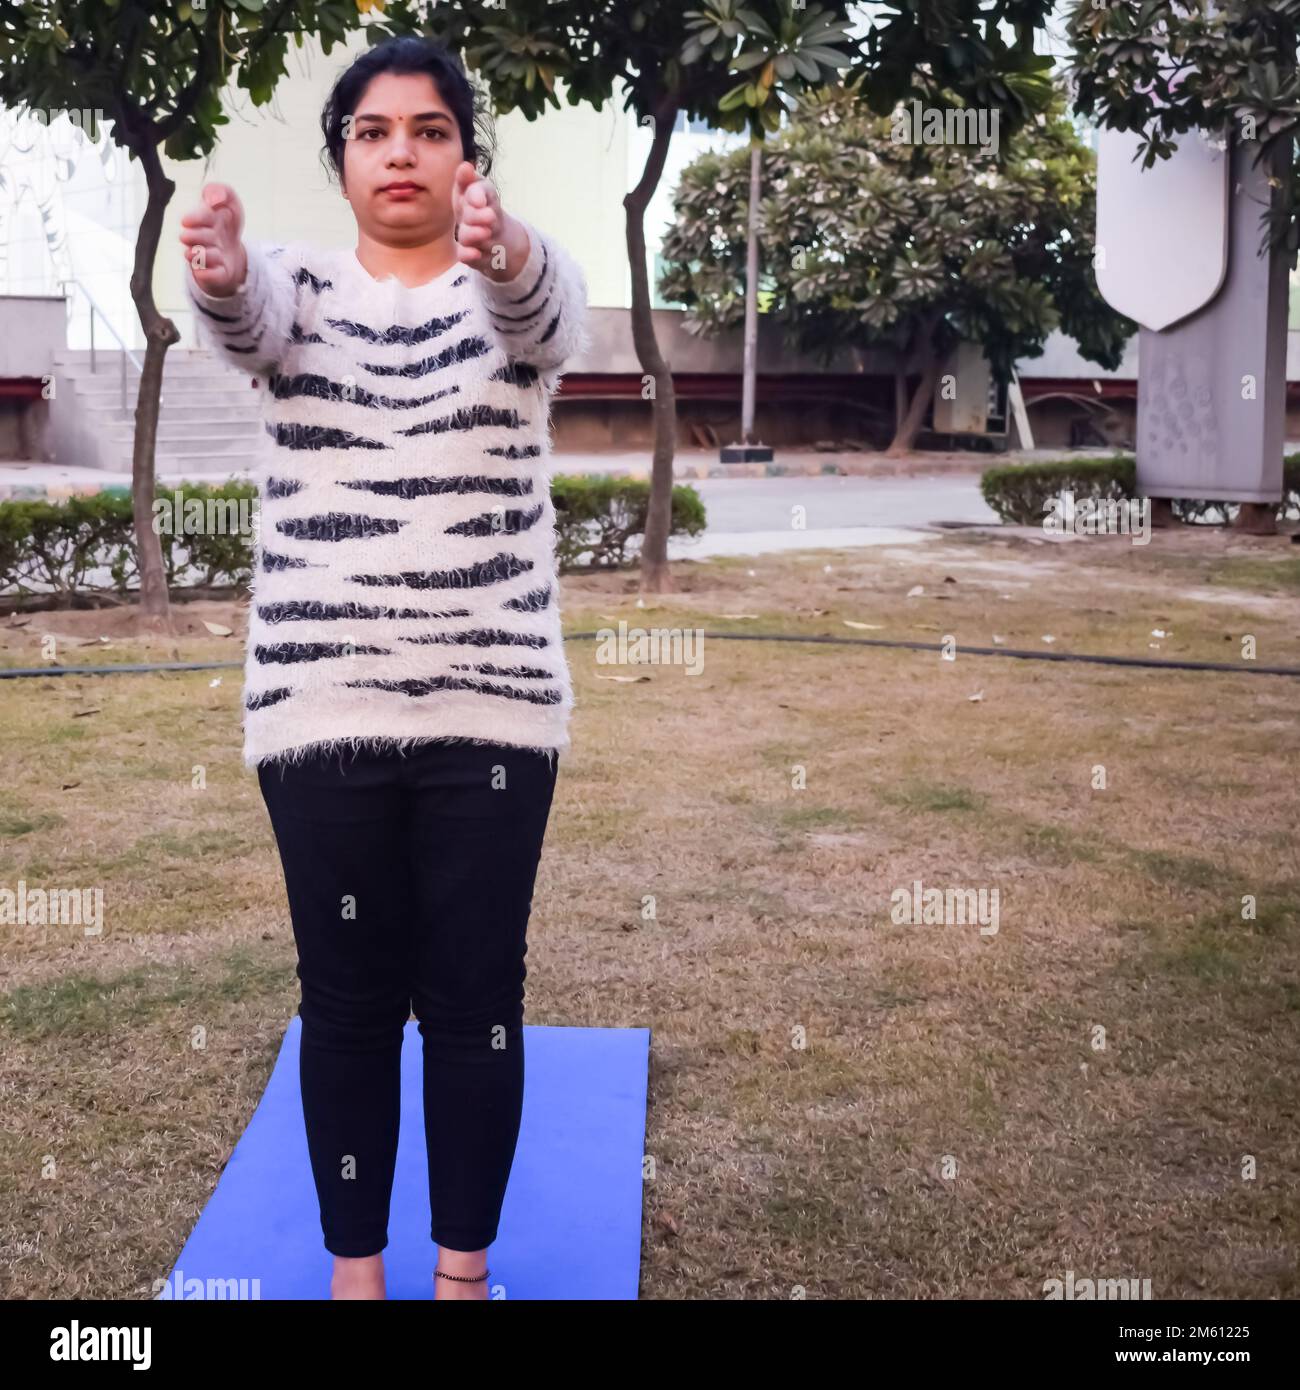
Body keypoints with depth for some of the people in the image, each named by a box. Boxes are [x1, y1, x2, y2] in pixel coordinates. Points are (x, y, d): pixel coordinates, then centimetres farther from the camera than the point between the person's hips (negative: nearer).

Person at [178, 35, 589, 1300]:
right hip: (319, 709, 1)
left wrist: (504, 250, -46)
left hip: (493, 709, 0)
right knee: (349, 1000, 10)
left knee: (474, 998, 8)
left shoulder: (517, 287, 3)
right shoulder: (296, 287, 6)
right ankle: (354, 1272, 28)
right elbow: (244, 314, -19)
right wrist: (217, 271, -44)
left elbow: (546, 311, -22)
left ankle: (465, 1270, 27)